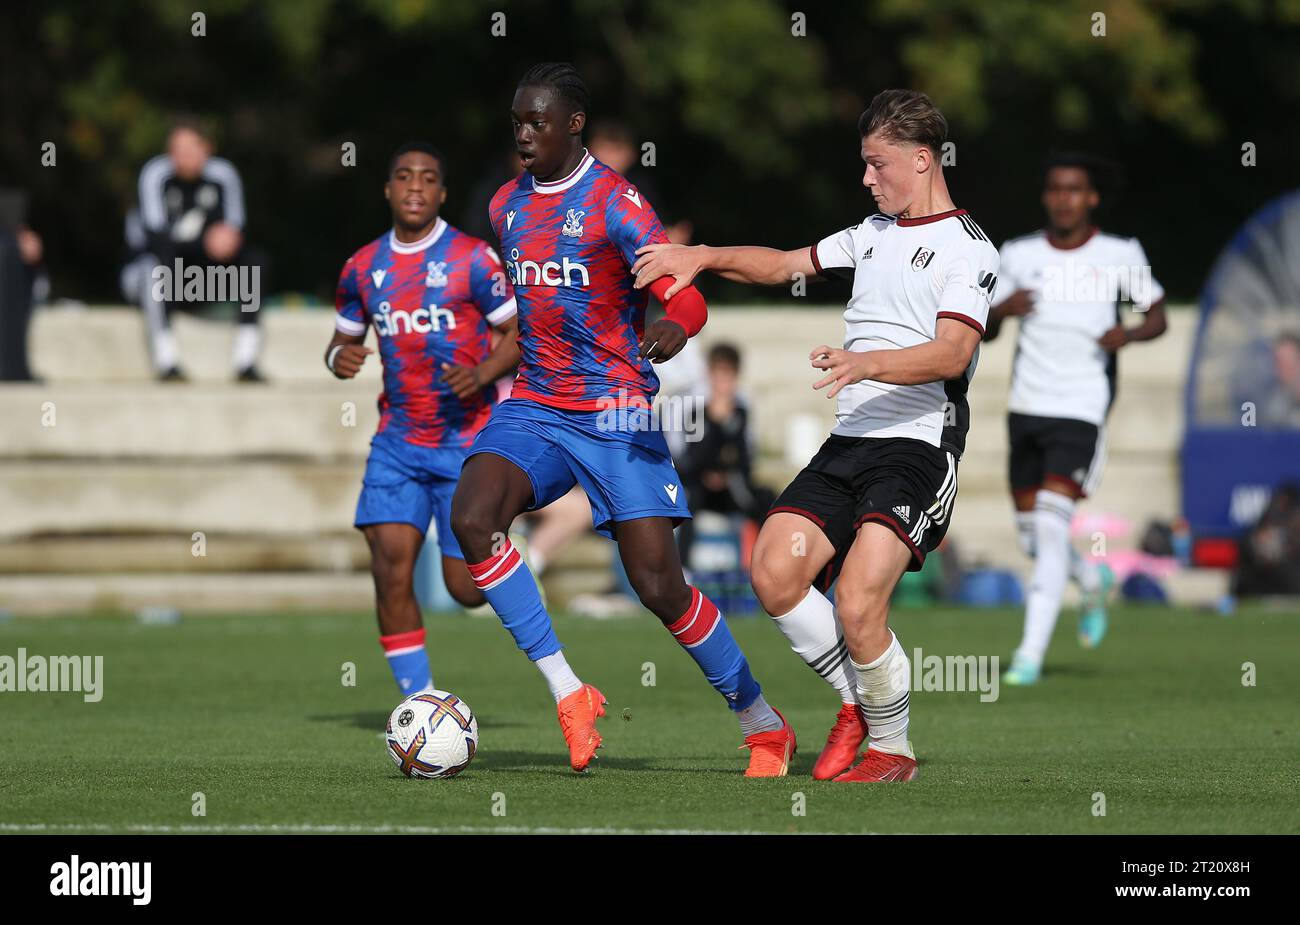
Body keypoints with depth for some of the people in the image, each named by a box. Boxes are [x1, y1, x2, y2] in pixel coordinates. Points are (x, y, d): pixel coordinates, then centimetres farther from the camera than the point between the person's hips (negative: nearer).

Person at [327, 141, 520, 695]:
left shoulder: (473, 259, -6)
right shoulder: (363, 267, 7)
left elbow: (521, 333, -3)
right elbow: (344, 336, 18)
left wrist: (483, 373, -21)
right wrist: (339, 358, -6)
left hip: (468, 440, -3)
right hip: (398, 439, 3)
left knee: (467, 586, -4)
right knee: (390, 565, -15)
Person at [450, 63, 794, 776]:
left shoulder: (615, 202, -11)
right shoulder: (508, 205, 10)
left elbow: (686, 295, -20)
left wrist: (675, 326, -42)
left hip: (615, 415, -6)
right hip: (533, 409, 6)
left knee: (661, 588, -8)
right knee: (471, 517, -23)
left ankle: (764, 727, 11)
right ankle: (567, 692, -15)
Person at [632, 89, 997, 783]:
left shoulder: (967, 250, -4)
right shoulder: (875, 232, 22)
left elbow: (952, 354, -18)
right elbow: (785, 264, 31)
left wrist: (868, 363, -34)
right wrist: (701, 257, 15)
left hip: (917, 446, -8)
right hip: (847, 441, 8)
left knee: (857, 607, -21)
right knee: (774, 574, -12)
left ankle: (891, 749, 2)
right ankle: (857, 701, 9)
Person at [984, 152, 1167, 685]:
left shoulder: (1119, 255, 0)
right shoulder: (1019, 255, 7)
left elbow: (1157, 316, 8)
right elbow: (984, 331, 10)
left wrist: (1131, 334, -13)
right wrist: (999, 311, -12)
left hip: (1081, 412, -4)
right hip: (1026, 409, 4)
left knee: (1052, 526, -17)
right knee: (1032, 536, 9)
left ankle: (1031, 654, -15)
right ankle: (1094, 583, 42)